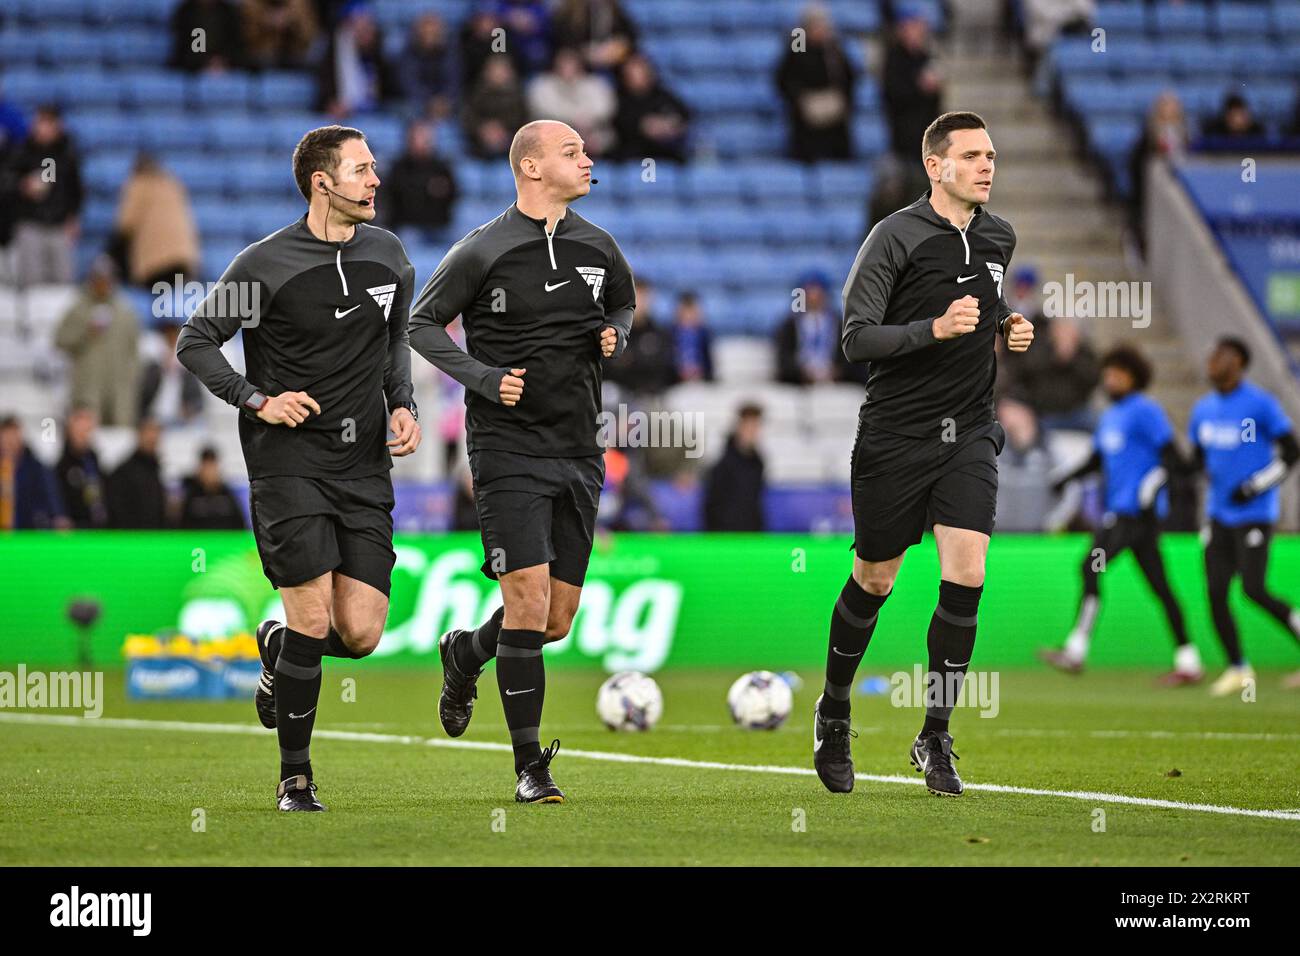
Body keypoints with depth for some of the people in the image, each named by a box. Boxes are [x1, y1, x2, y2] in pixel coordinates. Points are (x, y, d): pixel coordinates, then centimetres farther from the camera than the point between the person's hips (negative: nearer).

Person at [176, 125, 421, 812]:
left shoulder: (388, 255, 8)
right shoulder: (266, 264, -8)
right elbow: (195, 342, 0)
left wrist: (402, 406, 7)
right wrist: (257, 400, -11)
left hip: (364, 468, 5)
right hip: (288, 463, -5)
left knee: (361, 634, -4)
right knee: (314, 620, -14)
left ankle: (276, 647, 31)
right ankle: (295, 776, 3)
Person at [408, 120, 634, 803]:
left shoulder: (597, 247, 8)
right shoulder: (481, 252, -7)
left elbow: (624, 304, 27)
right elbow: (422, 324, 1)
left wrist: (614, 335, 3)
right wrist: (485, 378, -13)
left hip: (578, 452, 5)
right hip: (507, 448, -5)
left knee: (557, 620, 6)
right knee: (529, 602, -14)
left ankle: (466, 652, 39)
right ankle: (530, 766, -6)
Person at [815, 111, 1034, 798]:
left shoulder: (999, 237, 9)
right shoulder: (895, 238, -10)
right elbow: (856, 339, -13)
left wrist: (1007, 328, 6)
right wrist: (935, 328, -26)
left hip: (969, 433, 4)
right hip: (895, 433, -4)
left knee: (966, 573, -12)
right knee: (874, 580, 7)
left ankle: (935, 737, -2)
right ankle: (834, 711, 31)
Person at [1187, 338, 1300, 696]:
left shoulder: (1261, 404, -11)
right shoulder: (1203, 409, 10)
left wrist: (1257, 485, -16)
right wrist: (1190, 471, 0)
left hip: (1254, 514, -7)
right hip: (1219, 514, 7)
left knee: (1254, 589, -15)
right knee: (1215, 592, 2)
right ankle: (1238, 670, 13)